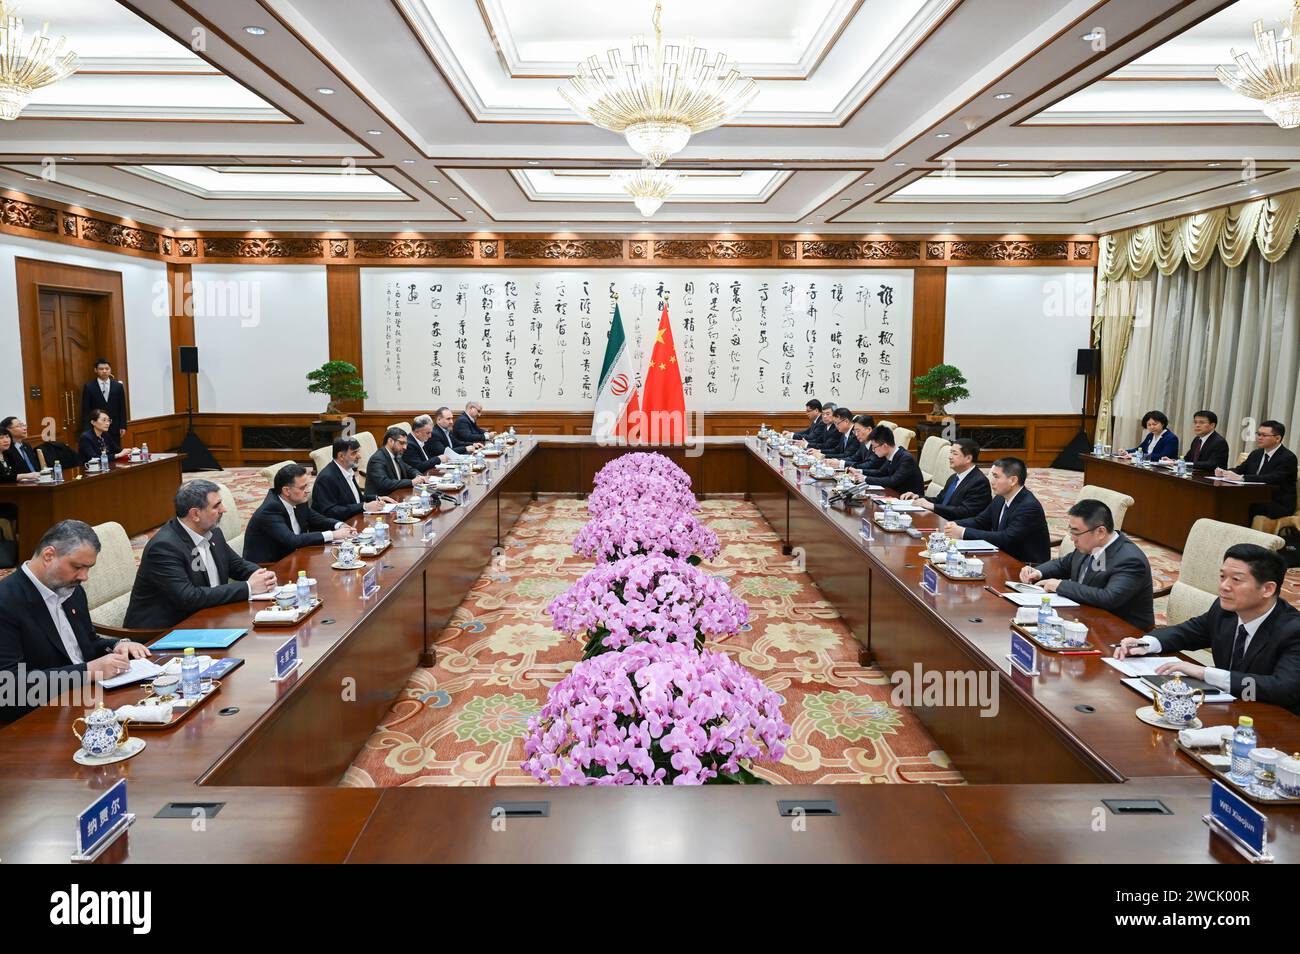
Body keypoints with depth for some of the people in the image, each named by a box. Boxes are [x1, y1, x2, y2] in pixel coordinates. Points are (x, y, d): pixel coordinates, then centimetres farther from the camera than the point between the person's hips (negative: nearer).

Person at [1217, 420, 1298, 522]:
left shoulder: (1288, 458, -10)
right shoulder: (1256, 454, 14)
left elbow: (1273, 479, -26)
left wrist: (1241, 478, -36)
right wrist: (1224, 472, -11)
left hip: (1280, 505, -7)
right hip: (1256, 500, 7)